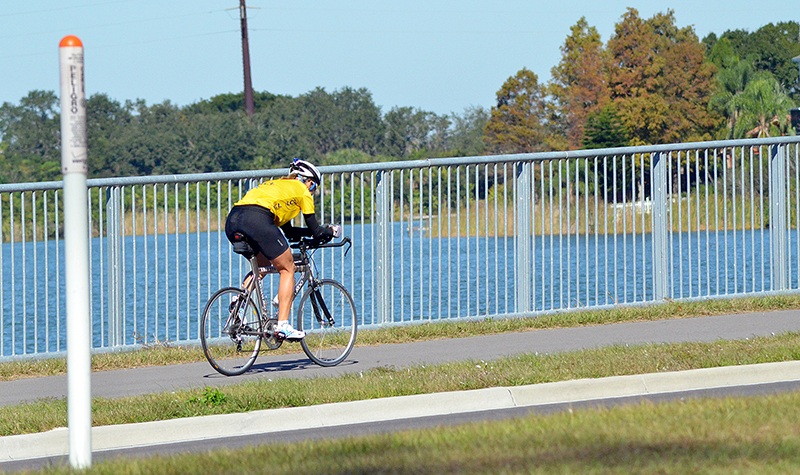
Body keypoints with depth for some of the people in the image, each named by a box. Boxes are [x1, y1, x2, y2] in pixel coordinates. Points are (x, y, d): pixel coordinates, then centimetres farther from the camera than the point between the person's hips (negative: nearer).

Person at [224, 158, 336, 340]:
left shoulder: (276, 185, 38)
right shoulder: (302, 190, 18)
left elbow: (288, 231, 40)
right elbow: (315, 232, 19)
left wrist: (318, 232, 47)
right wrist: (330, 231, 40)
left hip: (232, 221, 7)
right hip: (257, 220, -7)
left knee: (262, 264, 31)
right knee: (287, 269, 10)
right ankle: (283, 325, 0)